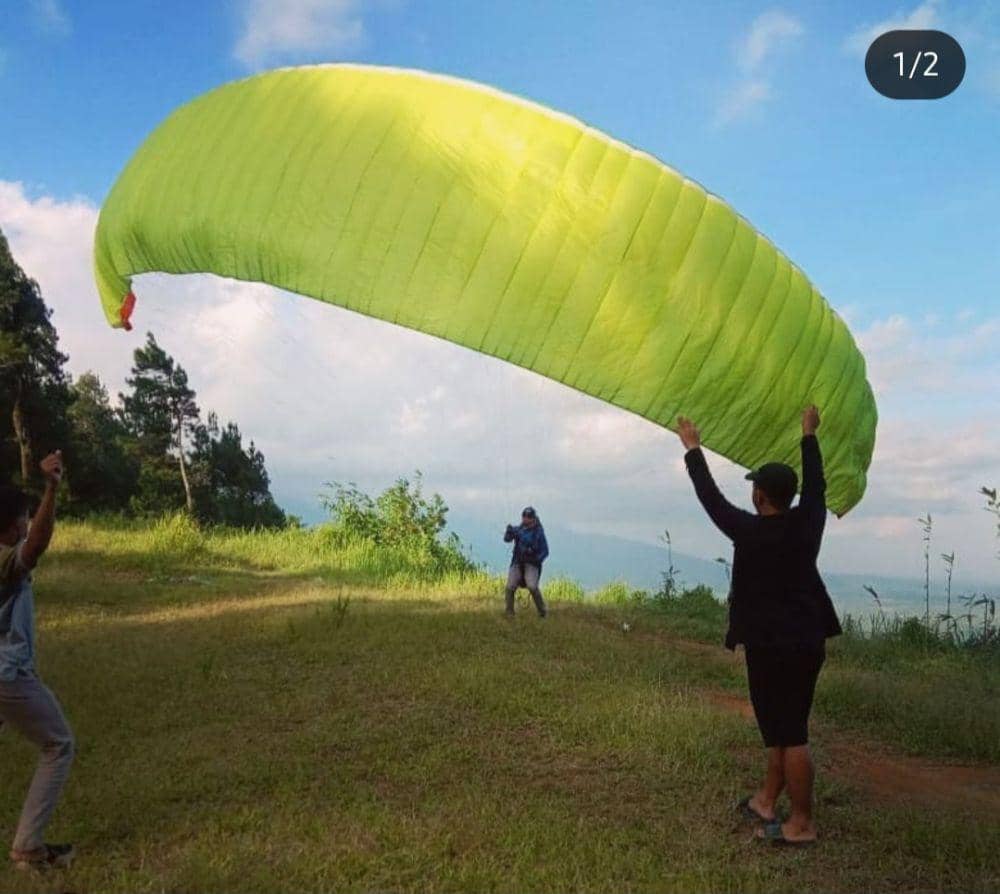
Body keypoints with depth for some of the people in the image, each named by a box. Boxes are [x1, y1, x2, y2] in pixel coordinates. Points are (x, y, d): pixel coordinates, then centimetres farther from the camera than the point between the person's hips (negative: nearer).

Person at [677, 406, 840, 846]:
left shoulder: (750, 531, -14)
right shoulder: (808, 524, 0)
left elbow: (711, 498, -4)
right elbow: (815, 485, 17)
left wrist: (693, 449, 8)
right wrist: (809, 436, 29)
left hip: (770, 645, -7)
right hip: (808, 641, 7)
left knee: (789, 735, 0)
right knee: (783, 728, 17)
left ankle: (802, 824, 7)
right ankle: (766, 801, 30)